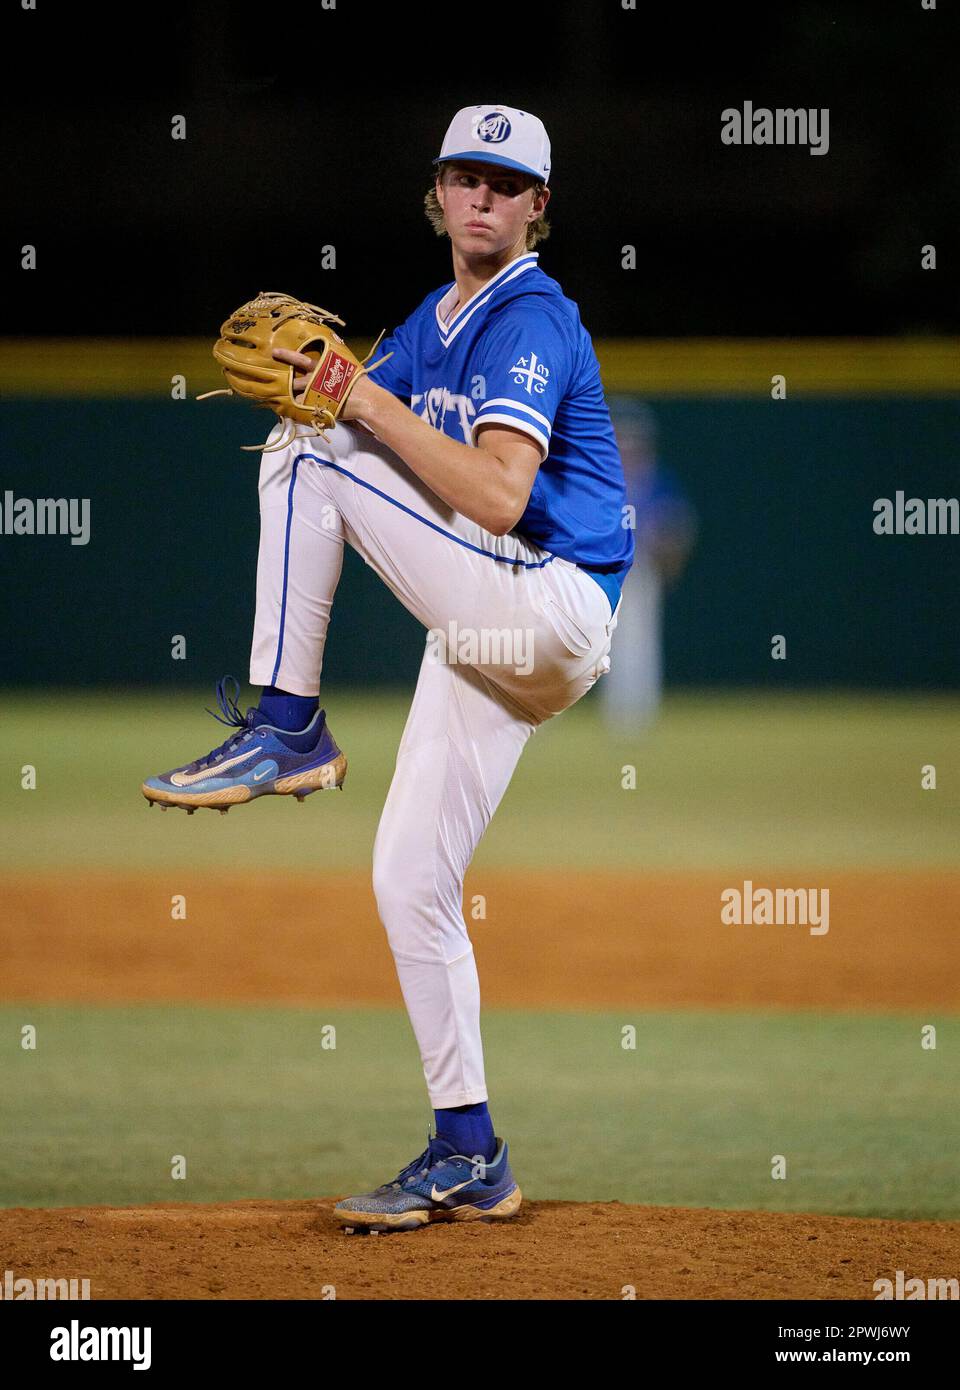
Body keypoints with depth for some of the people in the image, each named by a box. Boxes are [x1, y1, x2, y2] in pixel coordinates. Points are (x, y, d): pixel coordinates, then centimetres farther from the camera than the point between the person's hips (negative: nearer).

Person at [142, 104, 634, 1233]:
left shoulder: (532, 321, -11)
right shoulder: (432, 324, 18)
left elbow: (497, 498, -24)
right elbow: (372, 434, 9)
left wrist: (371, 406, -20)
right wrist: (320, 385, -11)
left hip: (550, 604, -9)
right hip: (488, 633, 9)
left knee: (305, 458, -16)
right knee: (409, 880, 7)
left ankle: (285, 727, -13)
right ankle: (468, 1160, 12)